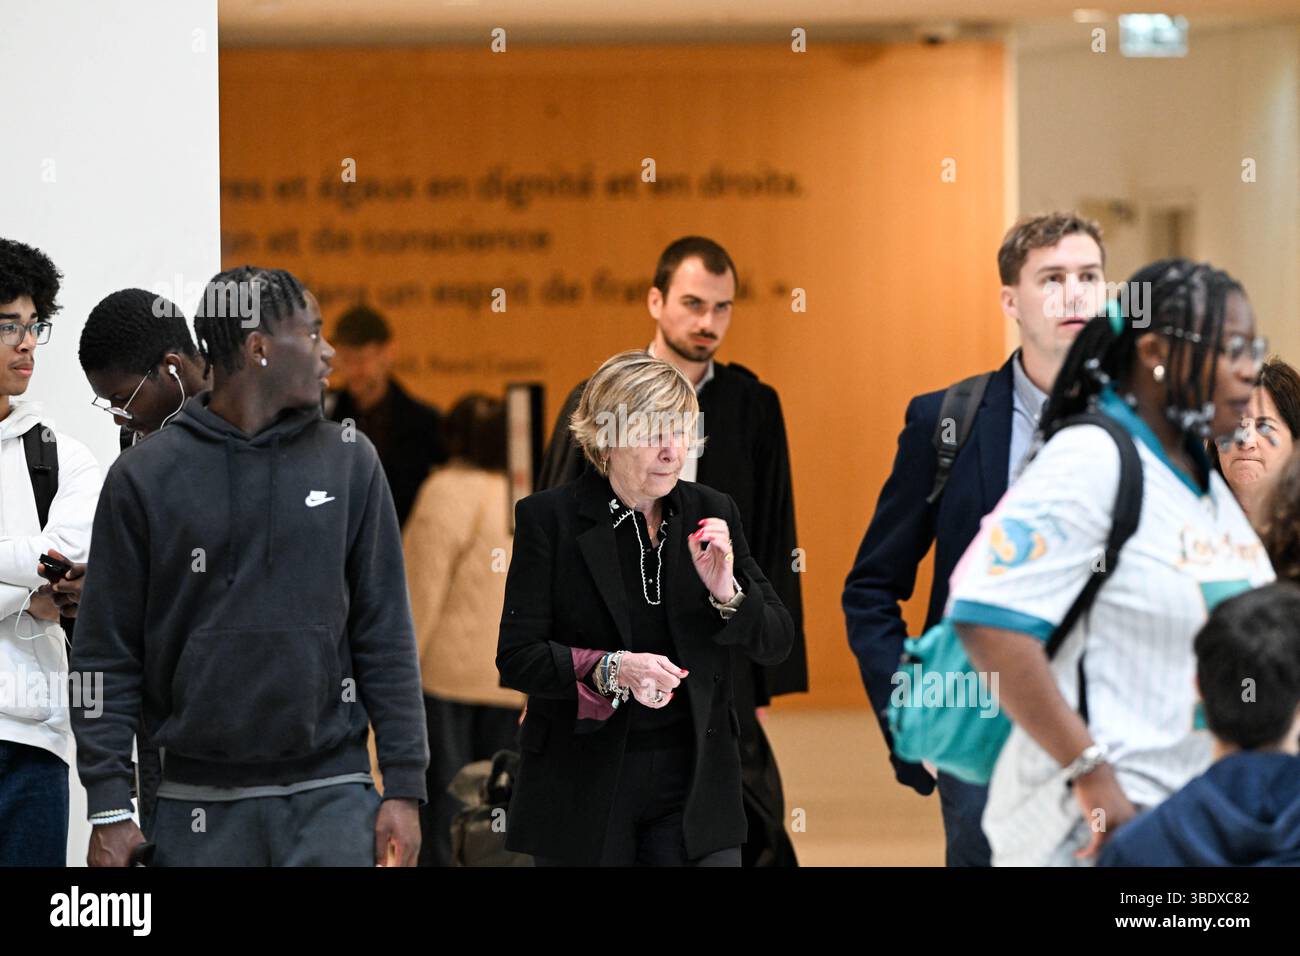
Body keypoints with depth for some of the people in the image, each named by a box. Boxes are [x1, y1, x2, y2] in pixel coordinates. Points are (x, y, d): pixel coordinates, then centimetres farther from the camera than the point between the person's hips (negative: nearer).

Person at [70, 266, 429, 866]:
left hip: (331, 799, 1)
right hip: (197, 810, -1)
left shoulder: (350, 463, 7)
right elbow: (106, 655, 2)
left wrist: (404, 789, 1)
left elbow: (386, 637, 6)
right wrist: (109, 807, -4)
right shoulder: (145, 476, 1)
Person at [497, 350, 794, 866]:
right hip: (584, 782, -2)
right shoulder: (548, 518, -4)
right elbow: (517, 658, -8)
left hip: (693, 787, 2)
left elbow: (776, 643, 6)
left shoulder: (711, 511, 5)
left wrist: (725, 591, -14)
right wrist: (610, 670, -24)